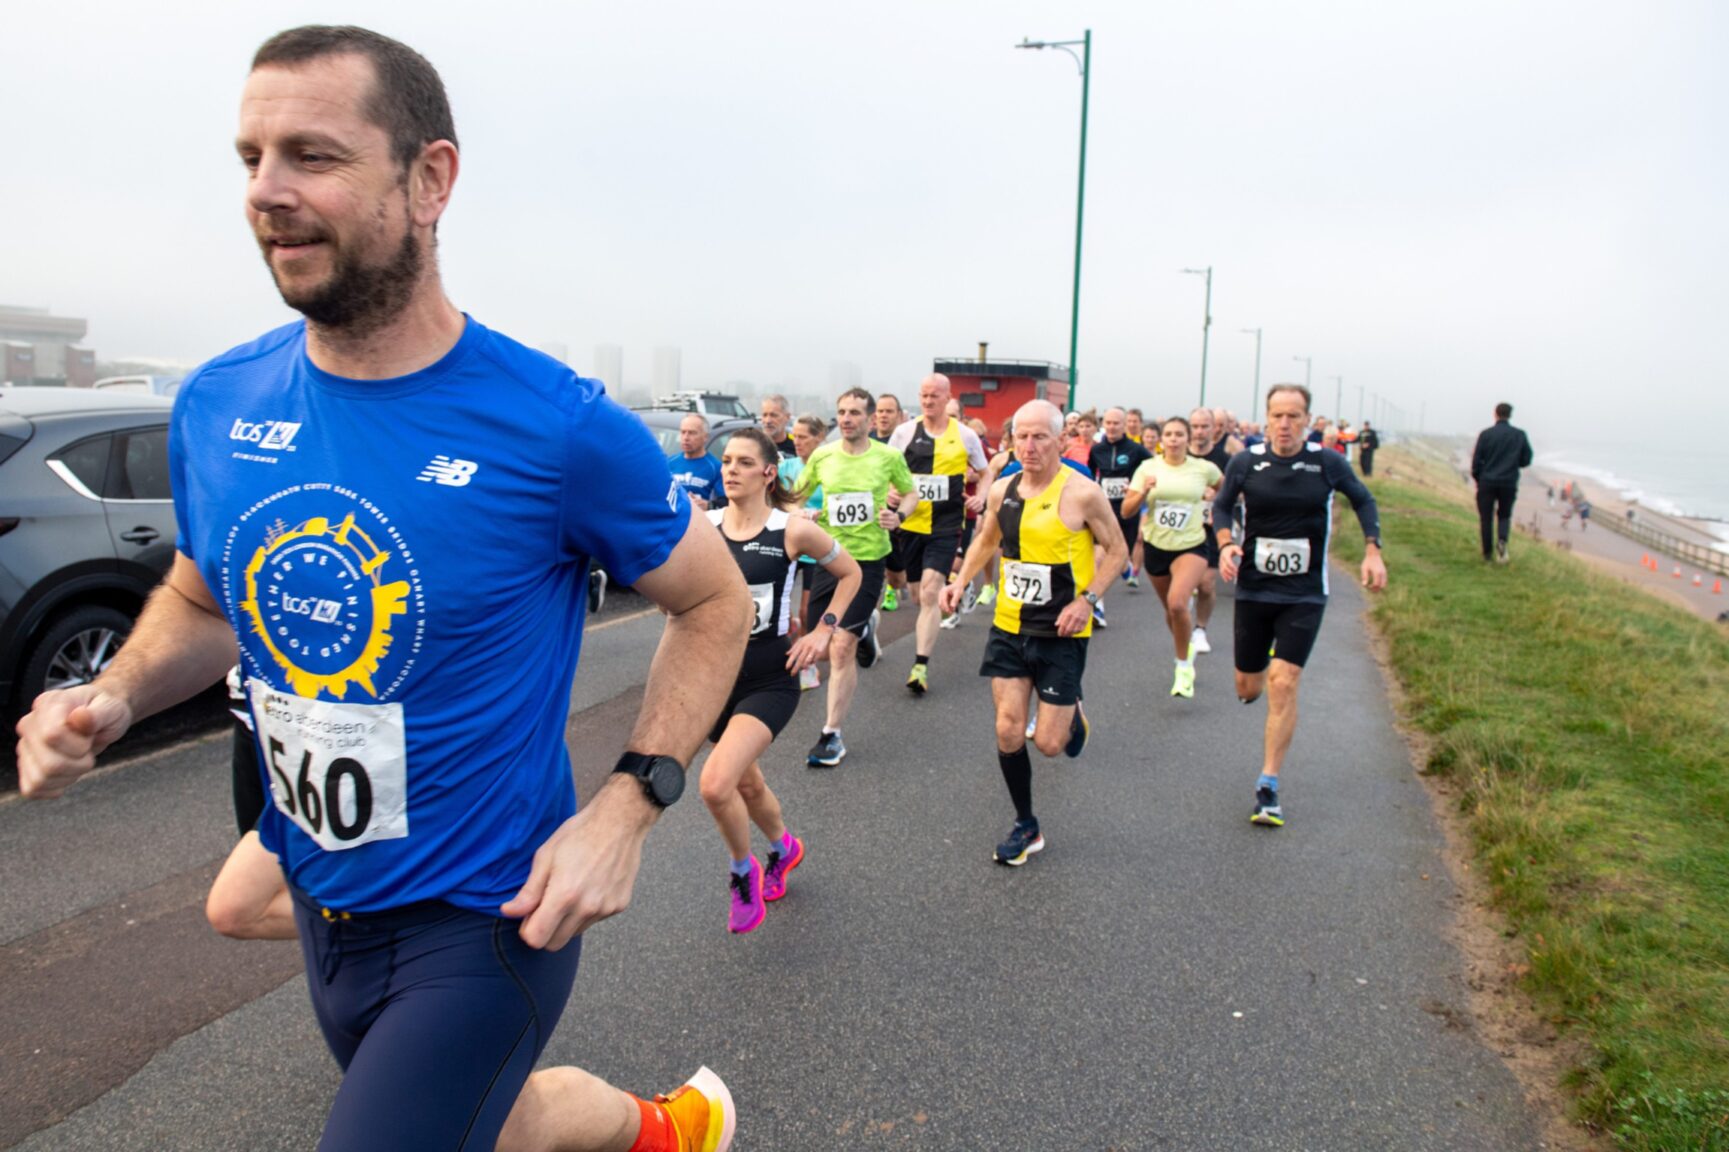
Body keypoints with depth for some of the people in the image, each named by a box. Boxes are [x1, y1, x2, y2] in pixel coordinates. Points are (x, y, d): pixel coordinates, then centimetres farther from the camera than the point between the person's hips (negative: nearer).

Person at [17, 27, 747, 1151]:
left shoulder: (559, 427, -22)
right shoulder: (216, 406, -6)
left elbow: (715, 602, -10)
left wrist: (628, 806, -19)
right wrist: (110, 699, -8)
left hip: (482, 920, -6)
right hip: (321, 905, 6)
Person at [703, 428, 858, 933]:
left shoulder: (794, 530, -10)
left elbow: (849, 573, 5)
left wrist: (823, 631, -4)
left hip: (770, 678, -4)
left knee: (716, 784, -20)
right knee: (746, 782, 20)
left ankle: (743, 871, 10)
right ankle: (783, 847, 53)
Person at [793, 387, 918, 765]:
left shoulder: (889, 456, -5)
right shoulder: (821, 456, 1)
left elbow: (911, 493, 11)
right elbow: (795, 495, 14)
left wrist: (899, 515, -10)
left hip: (869, 559, -3)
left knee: (841, 648, -10)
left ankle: (832, 736, 2)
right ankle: (865, 627, 43)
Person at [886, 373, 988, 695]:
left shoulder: (965, 435, 1)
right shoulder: (904, 432, 2)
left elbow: (985, 473, 15)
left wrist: (982, 497, -5)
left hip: (946, 526, -3)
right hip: (911, 524, 3)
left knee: (930, 592, -14)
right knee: (919, 593, 12)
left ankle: (920, 666, -13)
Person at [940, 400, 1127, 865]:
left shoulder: (1082, 494, -15)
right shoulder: (1002, 491, 1)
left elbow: (1117, 551, -5)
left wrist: (1087, 600, -18)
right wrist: (961, 581, 3)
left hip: (1061, 634, -4)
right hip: (1009, 628, 4)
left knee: (1048, 743, -1)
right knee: (1008, 732, 1)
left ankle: (1073, 716, 37)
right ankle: (1026, 827, 21)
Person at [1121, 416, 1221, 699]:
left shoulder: (1204, 468, -4)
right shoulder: (1148, 467, -4)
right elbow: (1127, 511, -7)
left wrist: (1212, 499, 1)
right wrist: (1144, 491, -23)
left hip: (1191, 546, -3)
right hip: (1156, 546, 3)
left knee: (1177, 603, -25)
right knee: (1170, 609, 16)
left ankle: (1183, 667, -6)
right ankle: (1187, 647, 46)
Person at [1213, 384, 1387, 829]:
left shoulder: (1328, 462, -5)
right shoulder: (1245, 462, -6)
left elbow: (1362, 500, 11)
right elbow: (1221, 506, 8)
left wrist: (1372, 550, 0)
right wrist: (1226, 544, -12)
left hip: (1305, 594, -1)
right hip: (1253, 588, 1)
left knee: (1283, 684, -12)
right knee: (1248, 686, 9)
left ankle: (1267, 788, -2)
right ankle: (1256, 677, 51)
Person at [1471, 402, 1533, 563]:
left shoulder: (1485, 434, -5)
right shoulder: (1520, 435, 0)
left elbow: (1476, 460, -5)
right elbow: (1526, 460, 5)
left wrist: (1477, 479, 11)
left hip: (1487, 482, -1)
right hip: (1509, 483, 1)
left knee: (1486, 518, 8)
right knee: (1504, 515, 15)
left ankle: (1488, 553, 11)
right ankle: (1502, 541, -13)